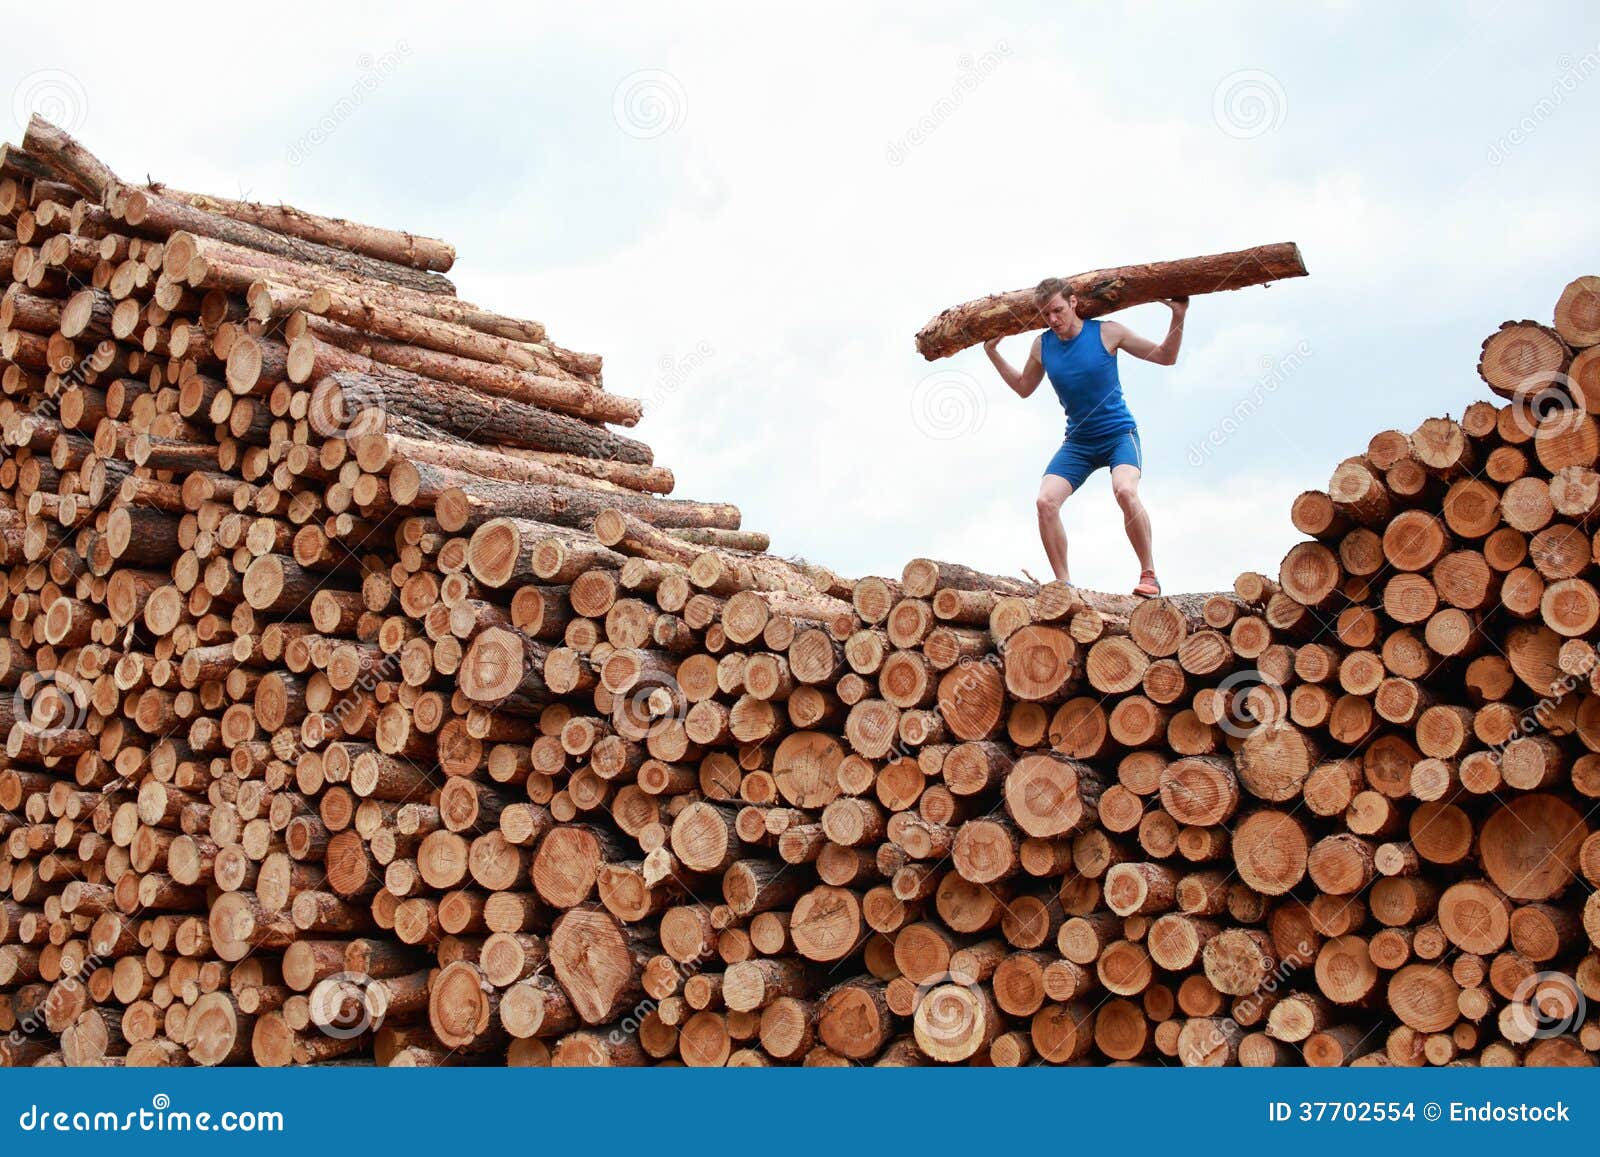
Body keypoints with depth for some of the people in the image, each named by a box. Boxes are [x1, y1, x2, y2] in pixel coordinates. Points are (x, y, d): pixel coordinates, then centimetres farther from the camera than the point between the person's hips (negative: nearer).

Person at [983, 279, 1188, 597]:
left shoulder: (1107, 332, -9)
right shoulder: (1042, 346, 1)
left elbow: (1166, 356, 1)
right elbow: (1024, 388, 21)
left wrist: (1178, 317, -13)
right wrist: (992, 352, 14)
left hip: (1119, 434, -4)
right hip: (1078, 442, 4)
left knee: (1125, 490, -32)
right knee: (1046, 501, -16)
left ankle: (1149, 575, -19)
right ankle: (1063, 583, -5)